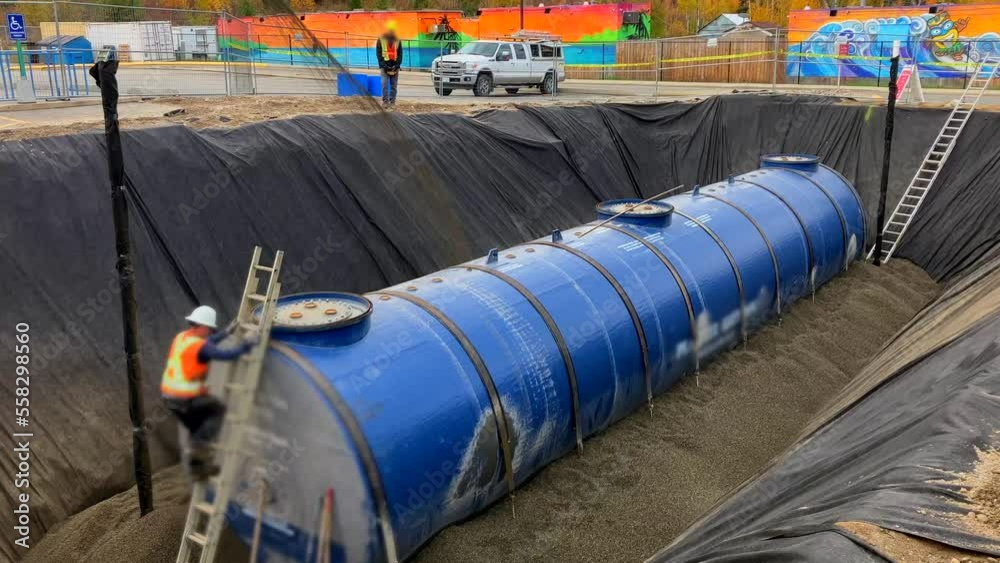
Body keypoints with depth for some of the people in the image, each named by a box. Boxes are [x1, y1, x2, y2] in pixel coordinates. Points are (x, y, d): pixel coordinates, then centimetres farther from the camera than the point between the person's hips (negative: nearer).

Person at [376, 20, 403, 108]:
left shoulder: (398, 41, 10)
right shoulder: (381, 40, 3)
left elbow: (400, 55, 8)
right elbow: (378, 54, 0)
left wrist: (397, 66, -5)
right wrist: (384, 66, -9)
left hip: (395, 67, 2)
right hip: (385, 67, -2)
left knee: (394, 85, 2)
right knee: (385, 84, -9)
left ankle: (392, 102, 6)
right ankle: (385, 101, -8)